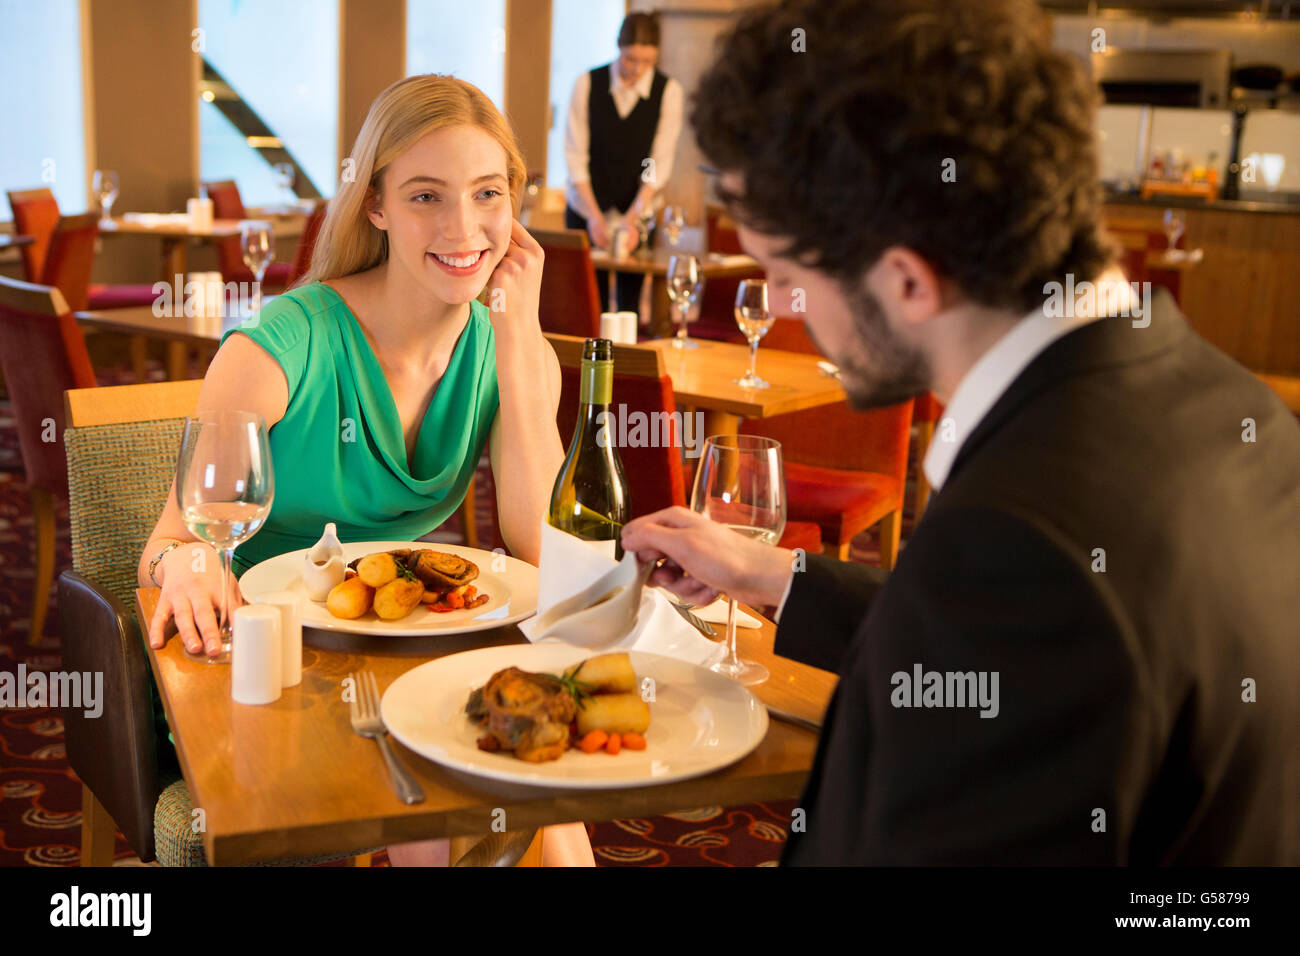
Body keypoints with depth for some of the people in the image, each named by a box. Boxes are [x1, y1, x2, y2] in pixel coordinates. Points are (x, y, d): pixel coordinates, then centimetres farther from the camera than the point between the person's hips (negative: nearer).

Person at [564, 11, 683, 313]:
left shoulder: (668, 91, -5)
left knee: (630, 299, -2)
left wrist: (635, 214, -18)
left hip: (637, 212, 0)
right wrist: (594, 215, -14)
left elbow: (660, 161, -7)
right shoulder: (587, 84, -5)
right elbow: (575, 155, -6)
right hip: (586, 209, 0)